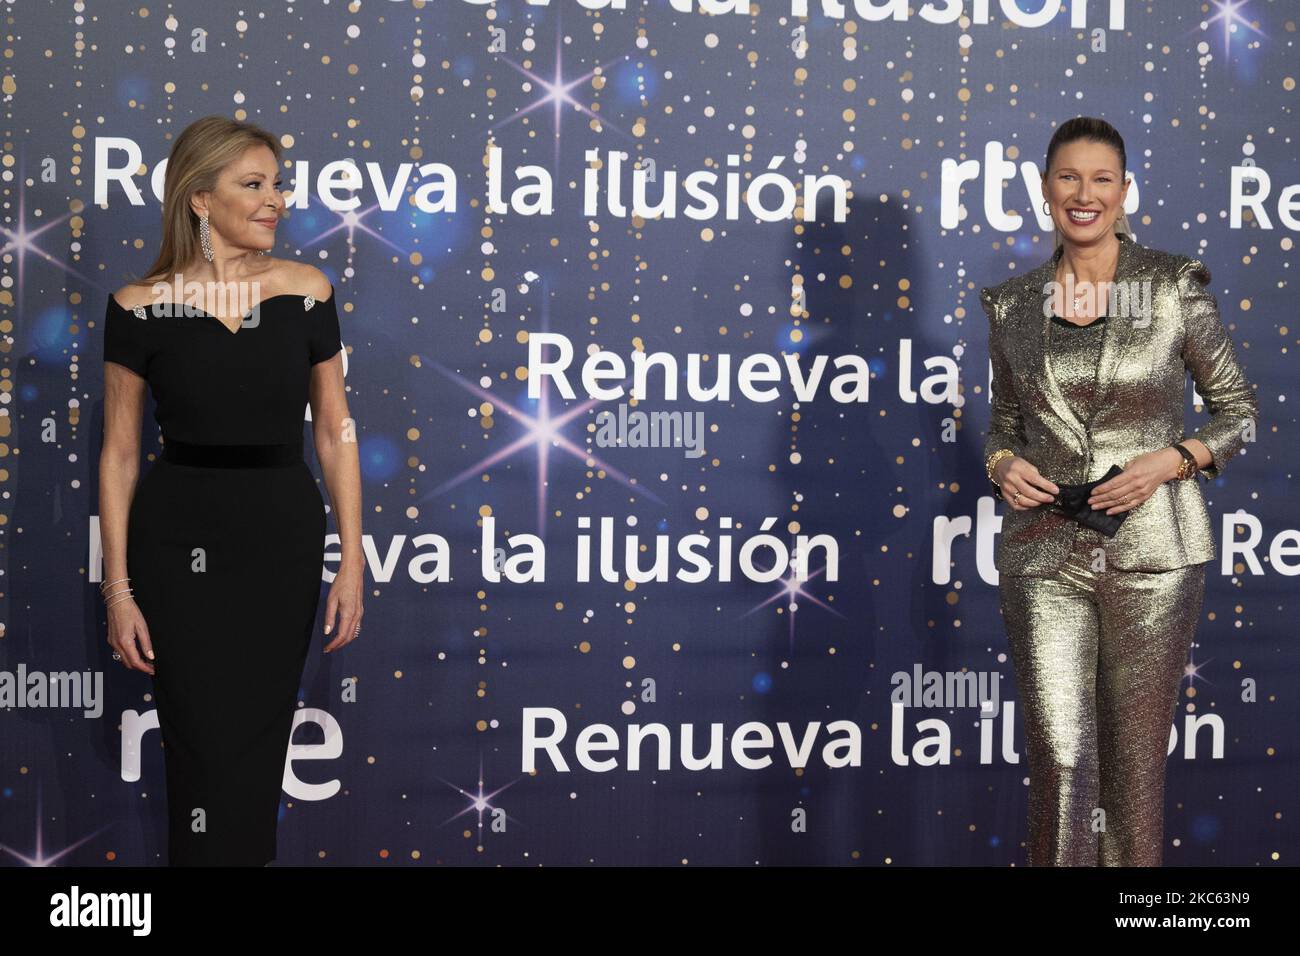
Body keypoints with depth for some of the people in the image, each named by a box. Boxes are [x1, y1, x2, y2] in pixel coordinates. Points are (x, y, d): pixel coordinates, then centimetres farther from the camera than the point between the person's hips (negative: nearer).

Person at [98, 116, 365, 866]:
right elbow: (120, 453, -1)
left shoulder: (307, 292, 0)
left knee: (260, 745, 10)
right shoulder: (142, 306, -6)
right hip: (180, 541, -2)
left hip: (285, 536, 2)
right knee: (207, 748, -1)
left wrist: (353, 563, -2)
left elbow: (335, 433, 3)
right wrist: (119, 587, -4)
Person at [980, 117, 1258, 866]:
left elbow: (1240, 410, 4)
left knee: (1136, 763, 5)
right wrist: (1002, 465, -4)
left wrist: (1172, 460, -13)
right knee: (1060, 761, -6)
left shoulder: (1176, 289, -1)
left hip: (1152, 554, -1)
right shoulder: (1014, 305, 7)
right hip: (1045, 554, 2)